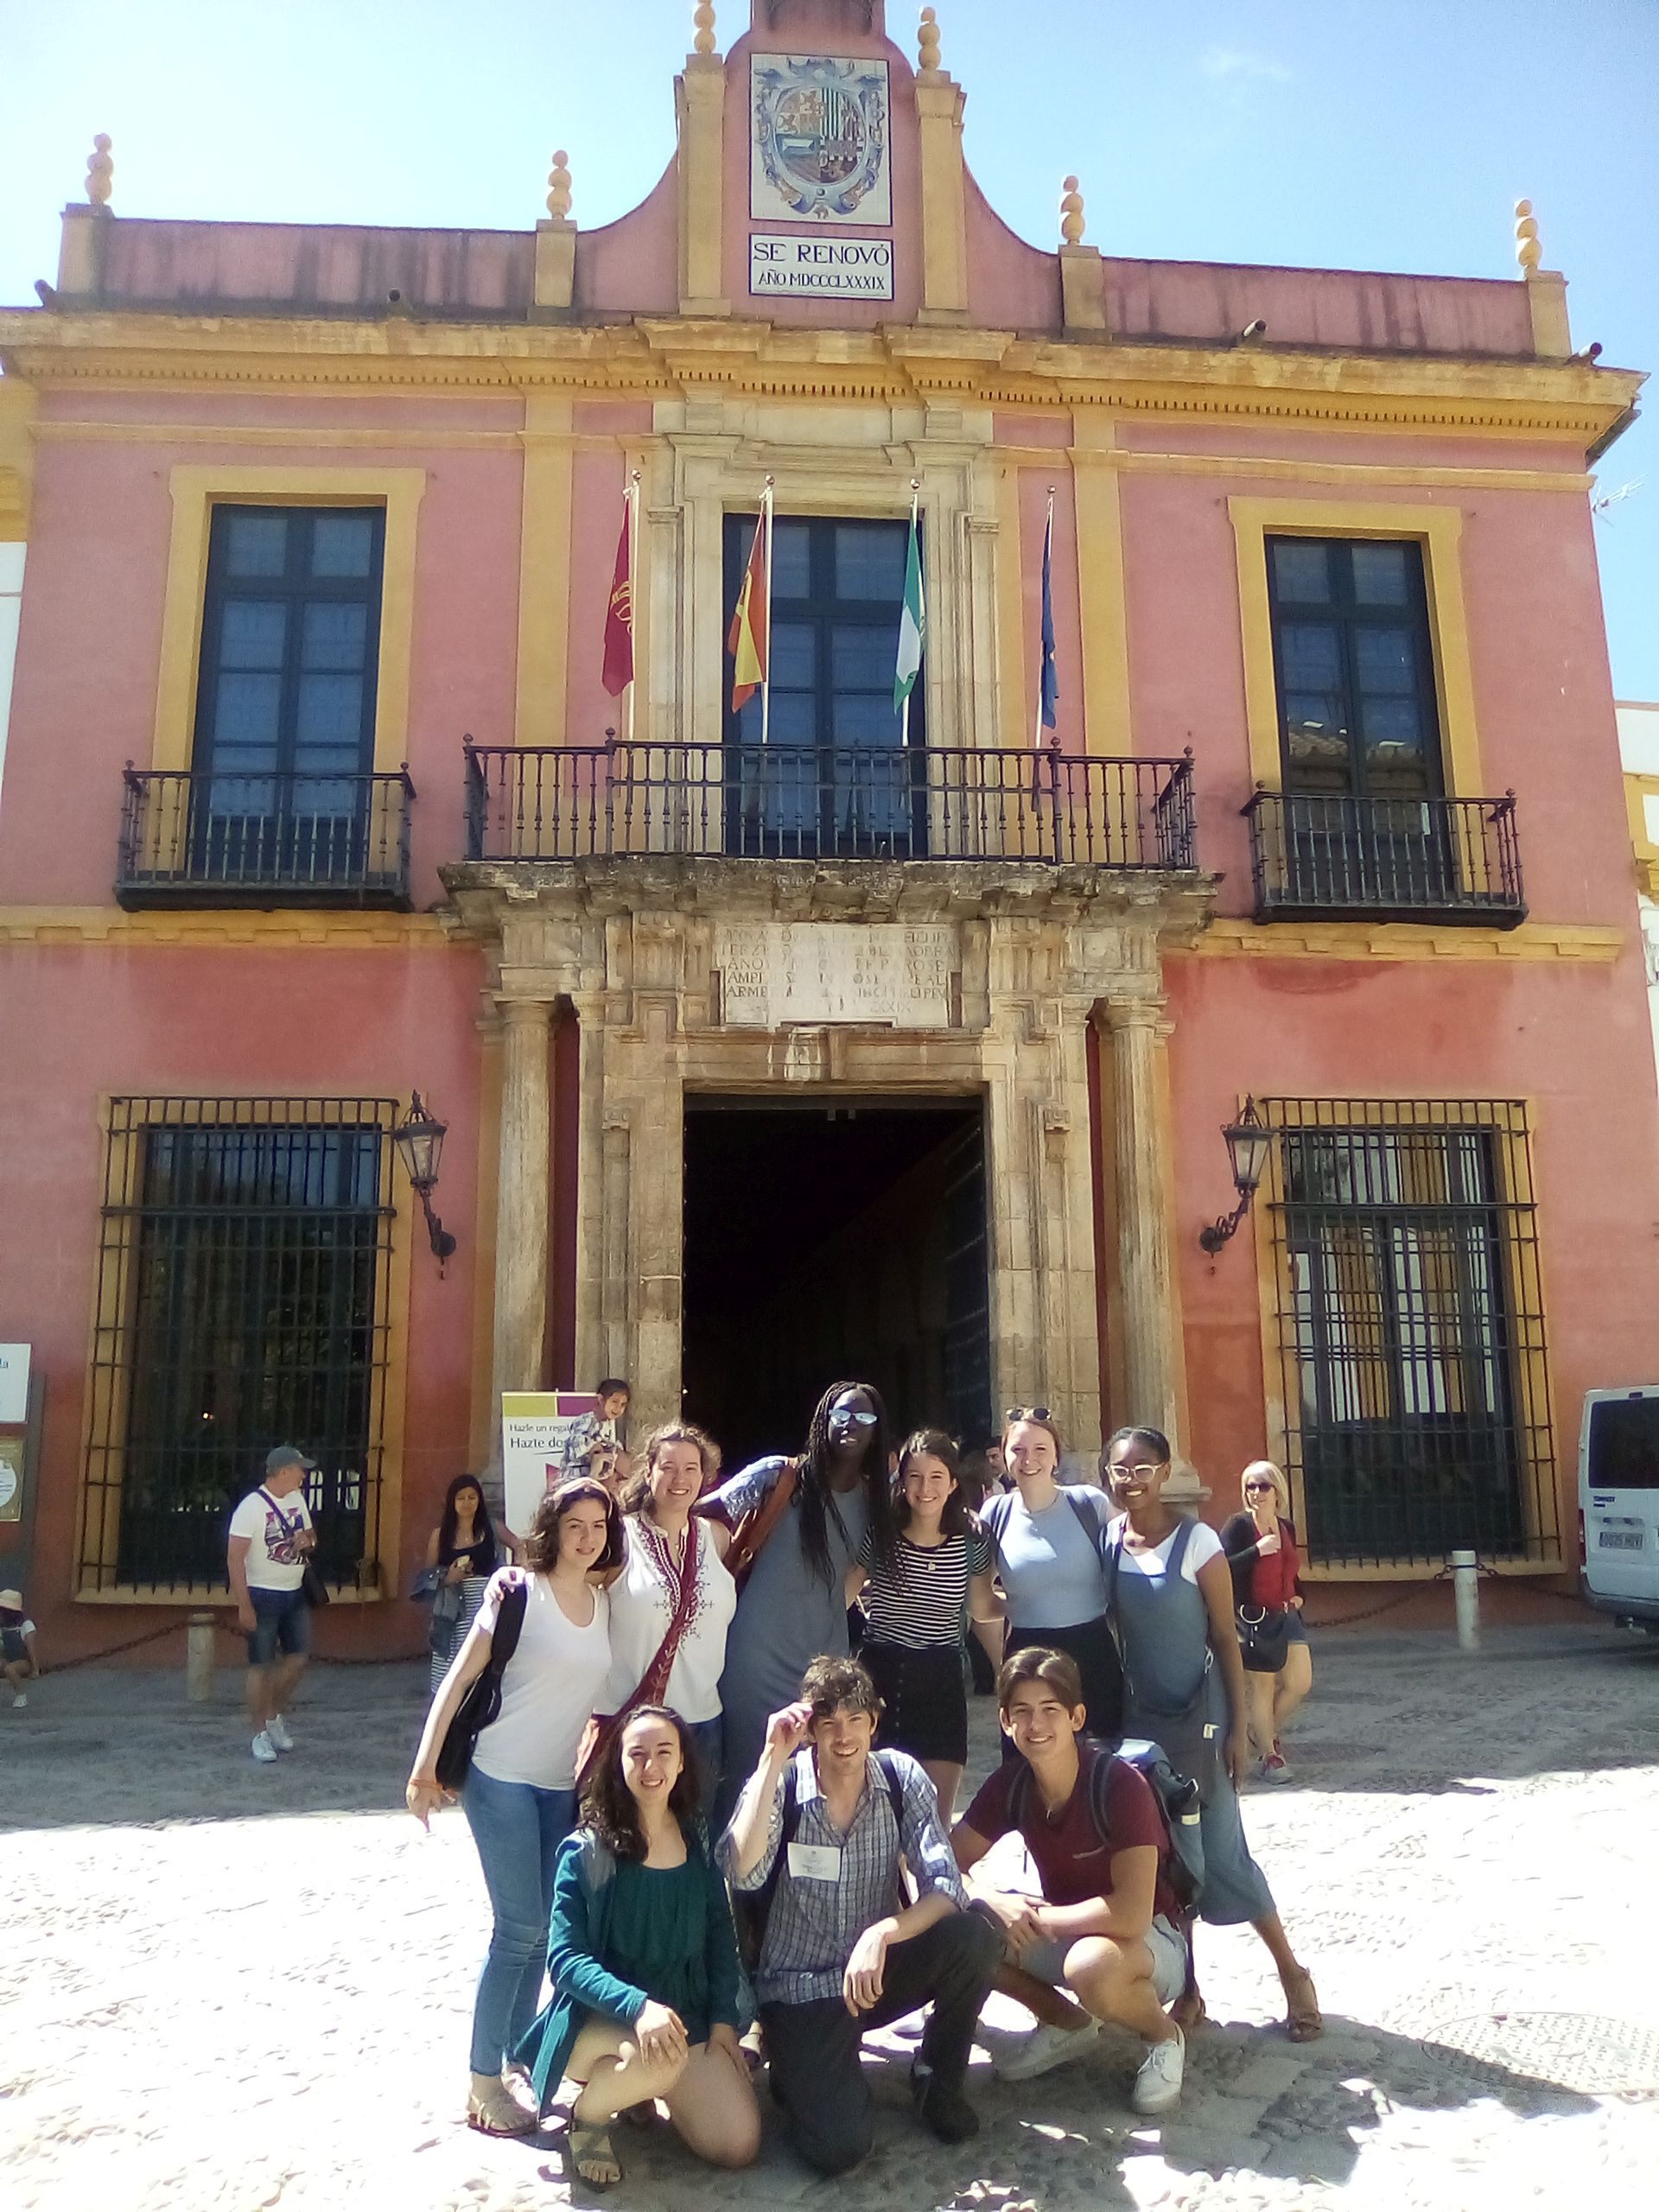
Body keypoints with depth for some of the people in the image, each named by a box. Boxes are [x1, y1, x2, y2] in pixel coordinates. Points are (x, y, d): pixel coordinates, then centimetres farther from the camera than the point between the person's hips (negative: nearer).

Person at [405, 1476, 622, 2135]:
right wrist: (424, 1767, -17)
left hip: (562, 1785, 6)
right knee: (520, 1928, -4)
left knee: (544, 1927, 12)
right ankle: (483, 2082, 10)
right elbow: (460, 1678, -12)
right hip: (502, 1778, -6)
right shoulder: (520, 1591, -12)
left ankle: (516, 2054, 28)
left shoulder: (605, 1605, 5)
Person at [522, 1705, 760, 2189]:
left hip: (687, 2014, 5)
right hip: (600, 2018, -4)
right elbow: (565, 1959, -17)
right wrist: (637, 2005, -31)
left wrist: (723, 2019, -3)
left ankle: (639, 2087, 17)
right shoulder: (585, 1852, -12)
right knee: (663, 2056, -37)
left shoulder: (698, 1844, 1)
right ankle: (587, 2116, -3)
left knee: (738, 2145, -10)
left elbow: (721, 1940, 9)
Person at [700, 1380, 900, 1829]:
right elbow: (706, 1510, -6)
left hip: (823, 1657, 4)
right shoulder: (778, 1476, -8)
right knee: (749, 1777, 2)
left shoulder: (875, 1499, 6)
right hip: (758, 1657, -4)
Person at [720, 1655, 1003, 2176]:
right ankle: (798, 2067, 13)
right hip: (802, 1988, -3)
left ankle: (937, 2079, 3)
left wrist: (882, 1933, -33)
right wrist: (773, 1760, -33)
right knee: (838, 2147, -22)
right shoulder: (780, 1783, -15)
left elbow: (945, 1886, -15)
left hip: (878, 1969, 3)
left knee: (976, 1937, -24)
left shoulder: (902, 1777, -9)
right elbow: (742, 1875, -31)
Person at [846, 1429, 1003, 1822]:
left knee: (937, 1819, 5)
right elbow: (841, 1597, 4)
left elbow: (982, 1608, 14)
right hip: (881, 1675, -1)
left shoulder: (971, 1540, 0)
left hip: (941, 1680, 2)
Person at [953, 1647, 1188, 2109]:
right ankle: (1066, 2023, 7)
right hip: (1061, 1932, 6)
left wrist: (1039, 1917, -22)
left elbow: (1131, 1914, -33)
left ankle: (1163, 2035, -4)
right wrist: (995, 1900, -25)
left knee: (1091, 1965, -39)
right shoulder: (1010, 1784, -9)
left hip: (1150, 1942, -6)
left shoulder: (1120, 1785, -26)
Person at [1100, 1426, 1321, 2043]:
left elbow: (1225, 1639, -10)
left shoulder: (1197, 1541, -15)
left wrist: (1238, 1729, -11)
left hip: (1198, 1717, -4)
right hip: (1139, 1715, 4)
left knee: (1220, 1851, 0)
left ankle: (1293, 1974, 19)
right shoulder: (1106, 1540, -3)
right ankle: (1187, 1988, 23)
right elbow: (1109, 1630, 6)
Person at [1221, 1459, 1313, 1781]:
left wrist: (1297, 1597, 8)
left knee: (1300, 1683, 4)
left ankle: (1269, 1730, 29)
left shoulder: (1287, 1527, 10)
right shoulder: (1238, 1526, -10)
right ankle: (1270, 1756, 13)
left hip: (1286, 1615, 6)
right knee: (1263, 1687, -1)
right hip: (1253, 1618, -6)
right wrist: (1258, 1550, -25)